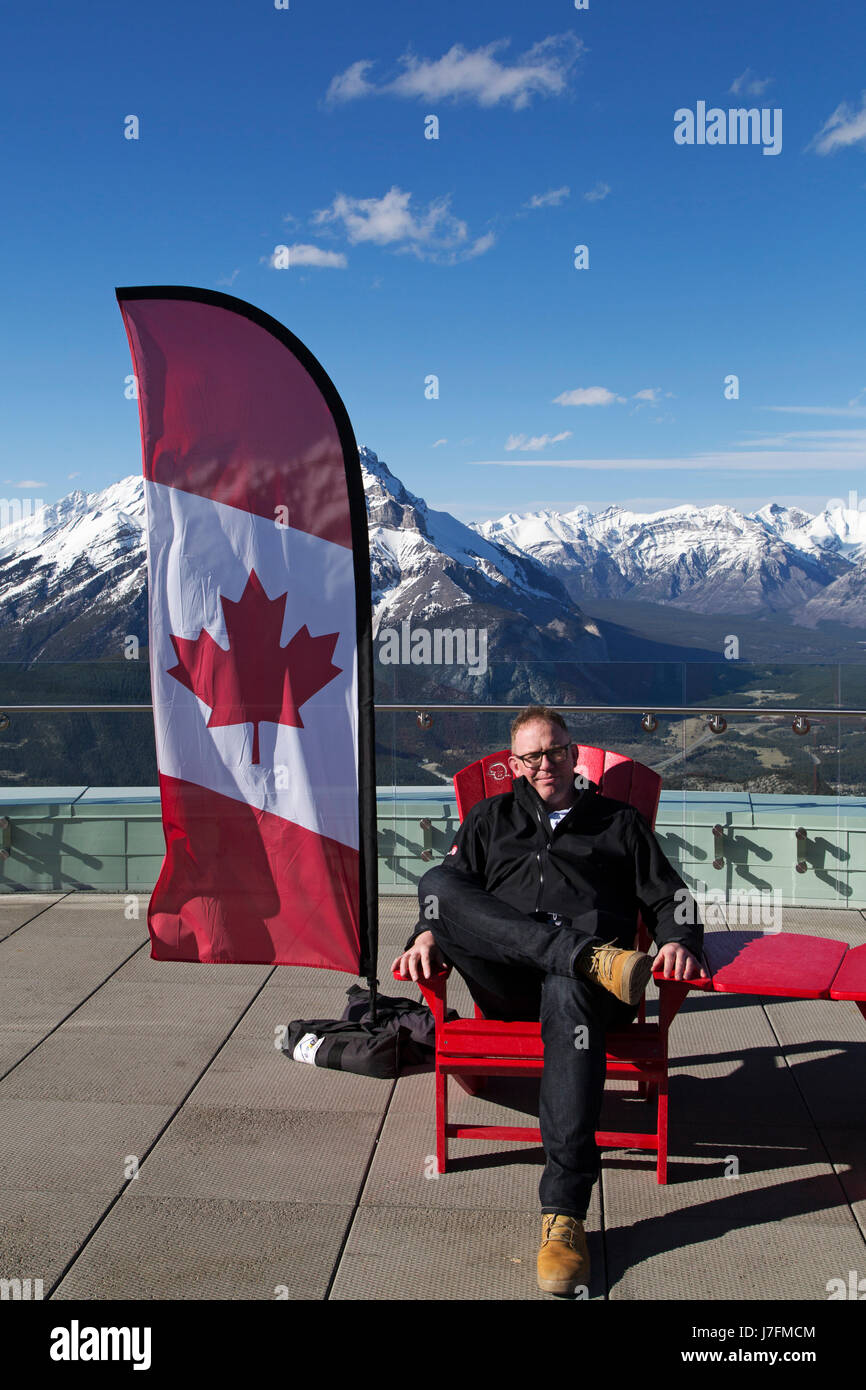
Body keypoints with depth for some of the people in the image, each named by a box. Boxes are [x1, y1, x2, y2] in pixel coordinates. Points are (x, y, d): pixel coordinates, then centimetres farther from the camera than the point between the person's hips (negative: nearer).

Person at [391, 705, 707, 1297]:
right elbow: (448, 887, 20)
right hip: (505, 983, 2)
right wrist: (430, 934, -2)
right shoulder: (490, 819, 30)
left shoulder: (619, 821, 27)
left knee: (569, 993, -42)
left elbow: (669, 895, 20)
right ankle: (592, 957, -35)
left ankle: (564, 1215, -43)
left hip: (582, 978, -2)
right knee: (436, 881, -26)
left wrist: (679, 940, -2)